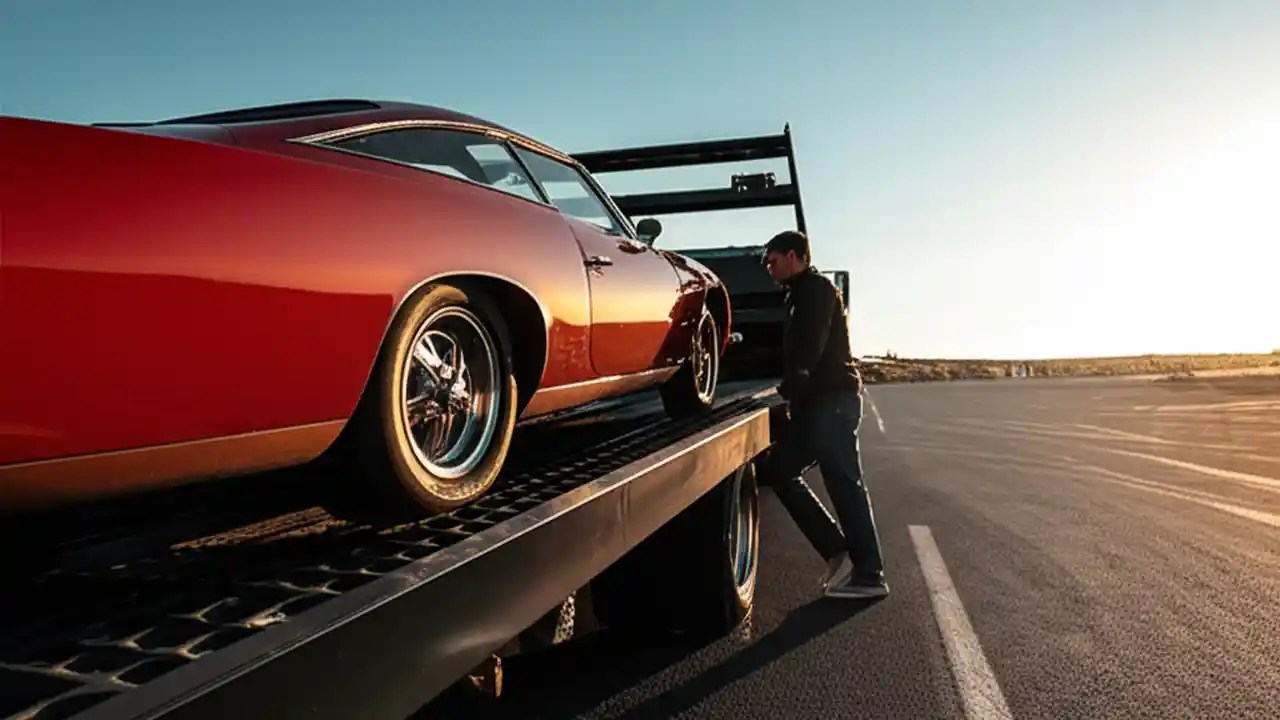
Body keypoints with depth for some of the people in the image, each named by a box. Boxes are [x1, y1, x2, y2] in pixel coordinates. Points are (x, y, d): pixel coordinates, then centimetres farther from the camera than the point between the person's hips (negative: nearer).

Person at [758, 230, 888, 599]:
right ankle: (836, 548, 10)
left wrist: (790, 389, -21)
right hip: (817, 402, 10)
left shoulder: (817, 289, -7)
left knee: (844, 483, -9)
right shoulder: (804, 294, 24)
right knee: (779, 470, 8)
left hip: (832, 400, -10)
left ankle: (870, 576, -4)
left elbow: (809, 347, -19)